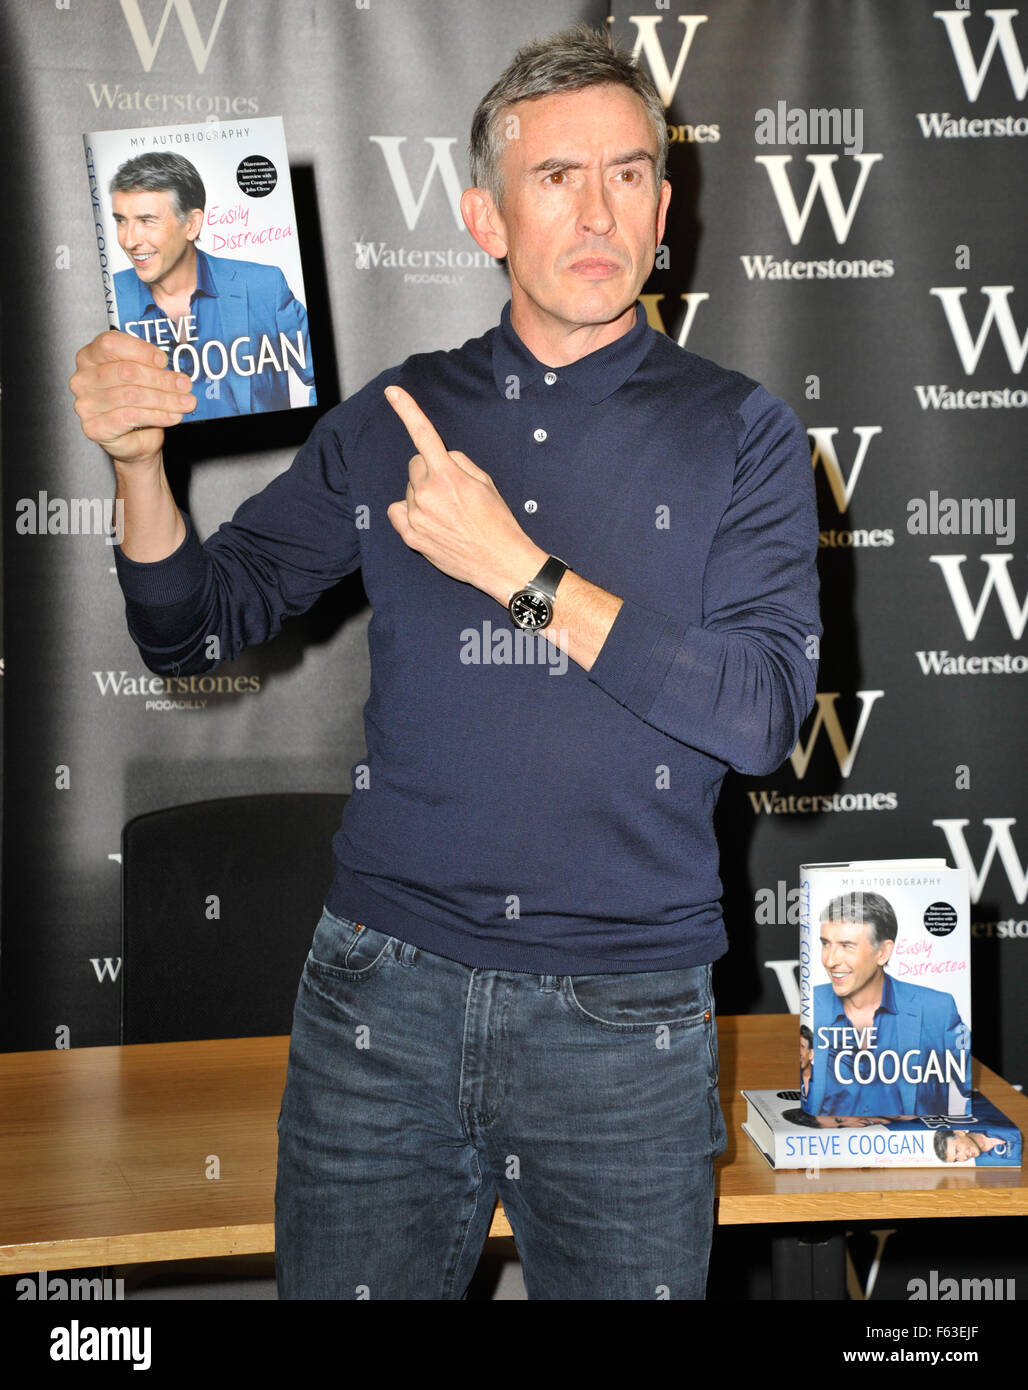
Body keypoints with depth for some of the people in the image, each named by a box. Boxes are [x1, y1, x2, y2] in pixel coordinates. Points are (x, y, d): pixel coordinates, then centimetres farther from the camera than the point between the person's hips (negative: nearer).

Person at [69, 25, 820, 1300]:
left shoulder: (738, 433, 1)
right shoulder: (393, 419, 7)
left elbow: (765, 713, -11)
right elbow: (194, 630, 8)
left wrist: (520, 572, -16)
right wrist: (138, 463, -10)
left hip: (625, 1022, -1)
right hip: (383, 997, 2)